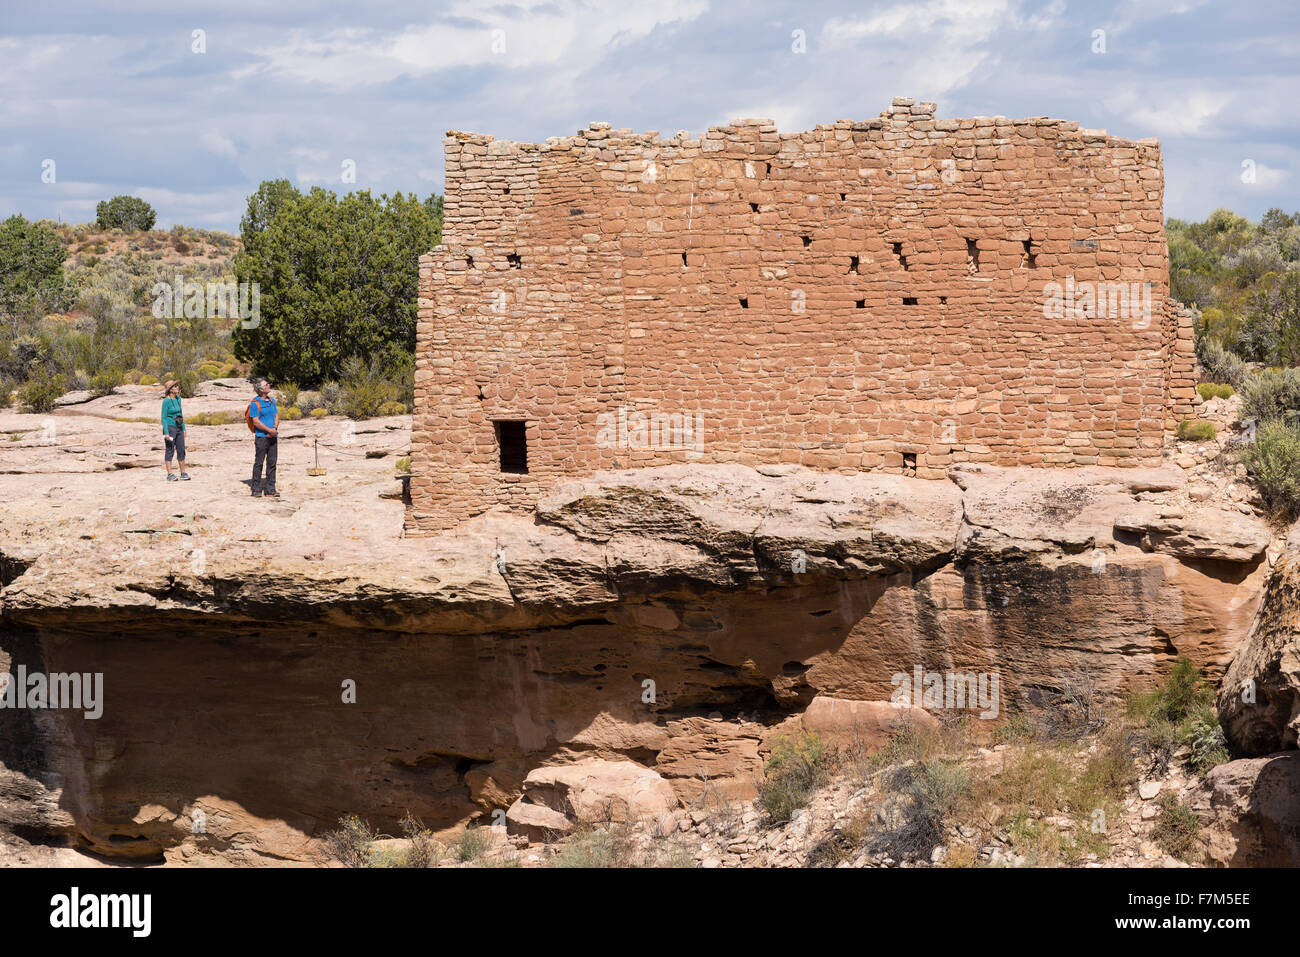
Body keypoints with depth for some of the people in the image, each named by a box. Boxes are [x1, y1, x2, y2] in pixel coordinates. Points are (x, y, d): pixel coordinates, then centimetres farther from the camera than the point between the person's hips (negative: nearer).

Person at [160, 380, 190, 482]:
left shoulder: (178, 399, 10)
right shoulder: (166, 401, -11)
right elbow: (164, 418, -12)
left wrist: (184, 428, 16)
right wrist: (166, 433, -17)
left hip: (179, 427, 7)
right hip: (170, 427, -7)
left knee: (181, 450, 7)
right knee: (170, 450, -2)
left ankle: (183, 473, 14)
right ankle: (169, 474, 1)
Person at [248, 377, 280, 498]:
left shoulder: (272, 400, 14)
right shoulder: (255, 403, -8)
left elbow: (276, 415, 14)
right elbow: (256, 422, -12)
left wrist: (275, 428, -5)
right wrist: (270, 430, -15)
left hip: (272, 437, 6)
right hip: (261, 437, -6)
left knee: (272, 463, 6)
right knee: (258, 463, -4)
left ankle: (270, 490, 9)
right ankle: (256, 490, 0)